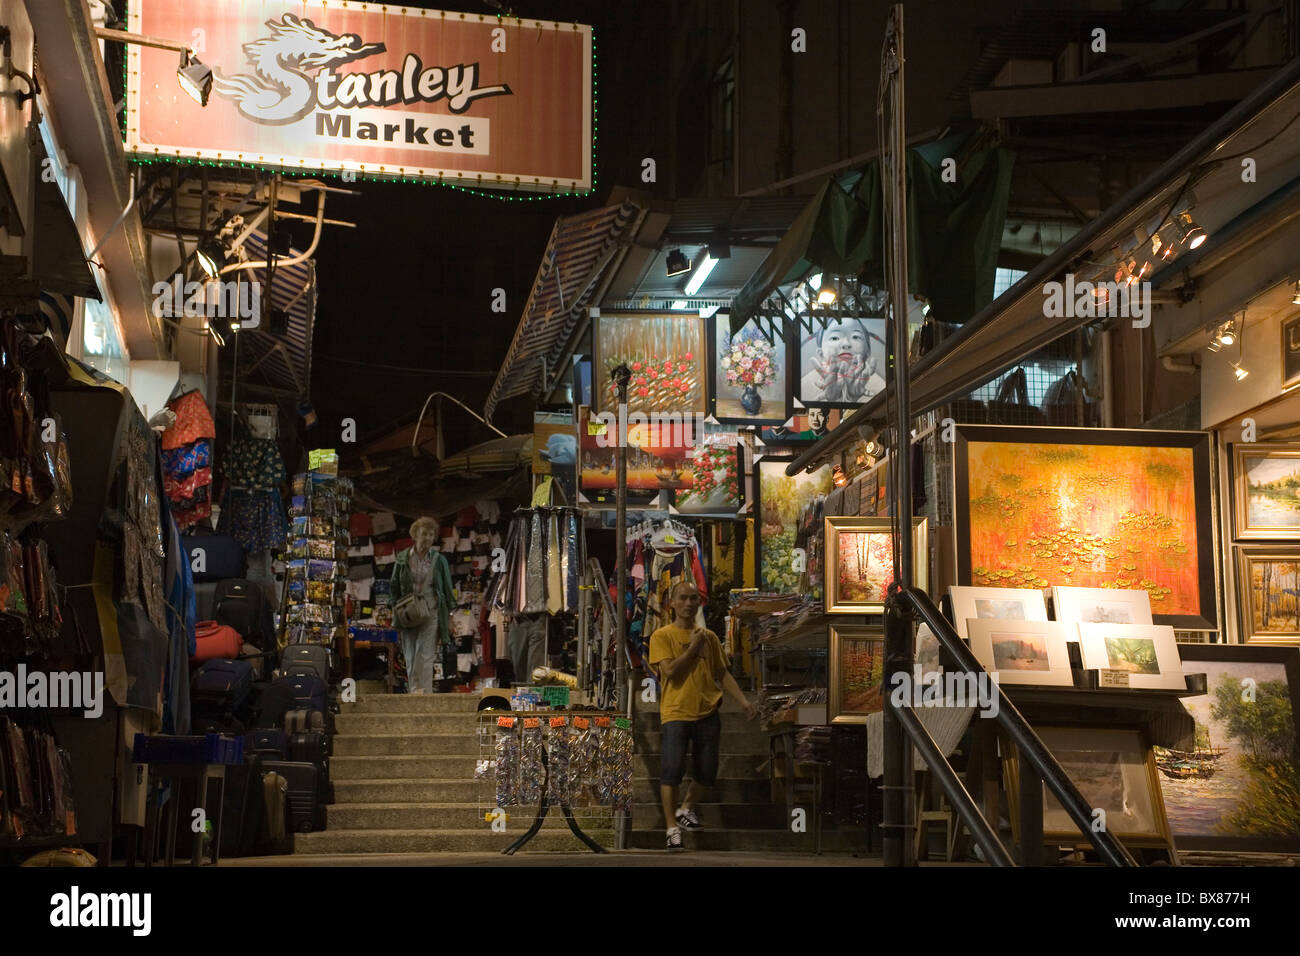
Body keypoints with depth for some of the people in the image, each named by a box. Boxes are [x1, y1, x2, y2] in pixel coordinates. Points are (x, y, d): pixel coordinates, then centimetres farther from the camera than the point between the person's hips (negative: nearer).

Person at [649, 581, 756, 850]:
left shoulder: (709, 637, 12)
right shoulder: (662, 636, -2)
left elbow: (723, 674, 15)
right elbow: (669, 670, -14)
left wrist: (744, 702, 5)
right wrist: (693, 647, -10)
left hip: (707, 712, 4)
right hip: (675, 712, -4)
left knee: (707, 771, 8)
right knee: (672, 769, -12)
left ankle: (687, 808, 34)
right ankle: (672, 827, -4)